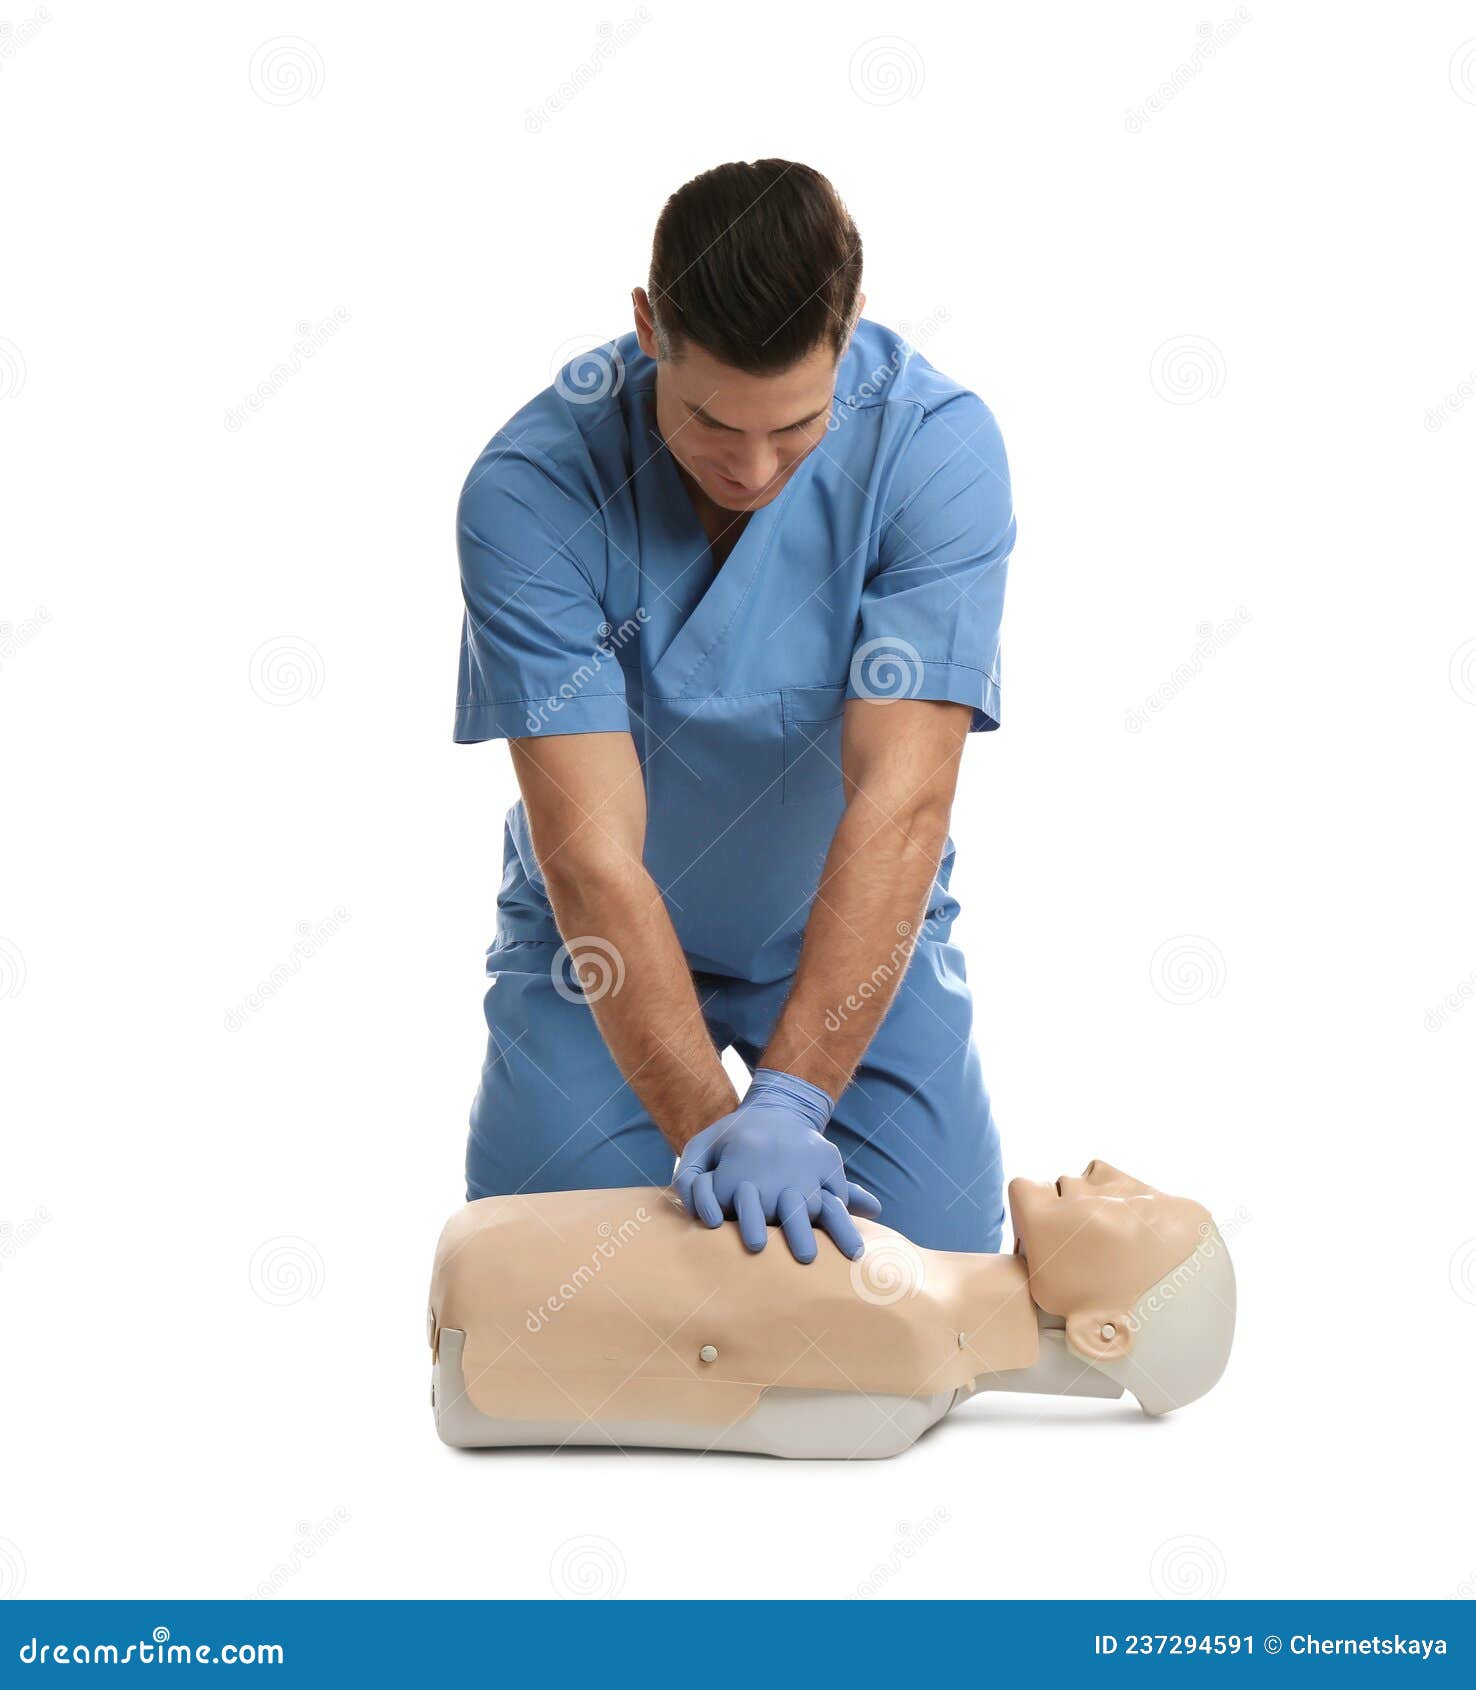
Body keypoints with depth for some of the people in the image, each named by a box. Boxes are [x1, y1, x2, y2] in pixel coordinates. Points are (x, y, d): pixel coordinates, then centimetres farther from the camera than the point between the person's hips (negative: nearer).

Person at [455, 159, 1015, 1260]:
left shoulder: (936, 447, -24)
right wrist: (707, 1130, -36)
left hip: (857, 932, 1)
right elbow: (591, 850, -29)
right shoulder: (528, 493, -26)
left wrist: (788, 1105, -38)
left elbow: (901, 804, -31)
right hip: (605, 938, 0)